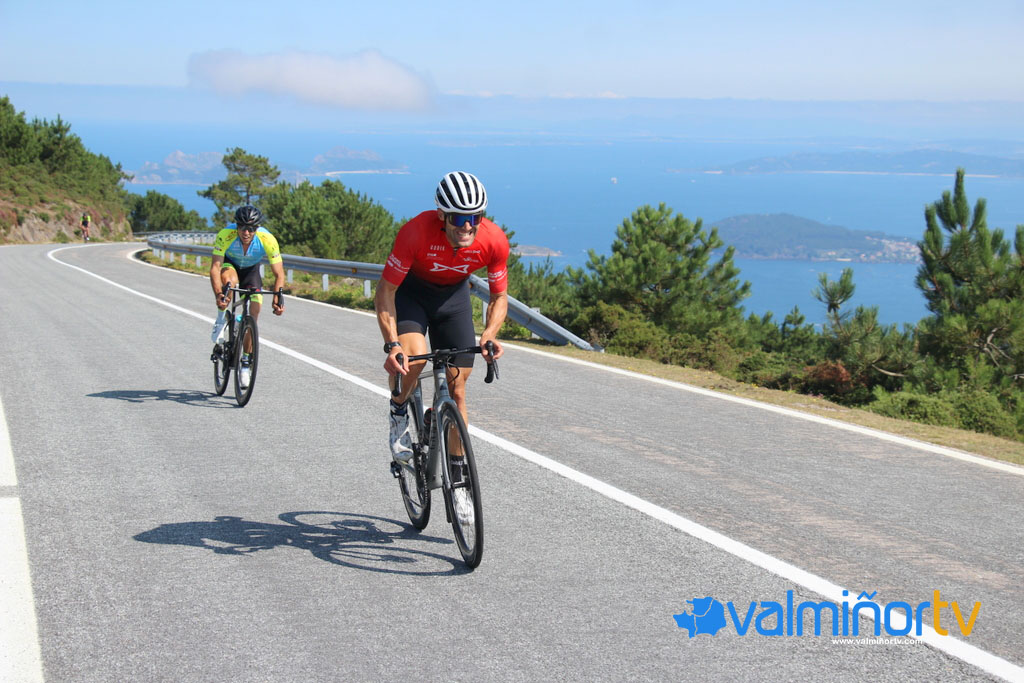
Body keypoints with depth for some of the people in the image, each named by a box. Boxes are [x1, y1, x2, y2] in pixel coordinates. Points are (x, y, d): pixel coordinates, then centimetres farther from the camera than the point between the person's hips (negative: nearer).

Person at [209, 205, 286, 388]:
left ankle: (245, 364, 9)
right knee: (230, 281, -38)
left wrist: (278, 298, -43)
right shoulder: (225, 235, -36)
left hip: (251, 269, 2)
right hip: (229, 264, -1)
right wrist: (218, 294, -52)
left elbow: (279, 274, -28)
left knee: (253, 316, -8)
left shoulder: (268, 240, -33)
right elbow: (215, 267, -37)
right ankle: (221, 321, -11)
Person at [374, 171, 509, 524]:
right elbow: (385, 292, -26)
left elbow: (499, 297, -11)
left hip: (453, 296, 3)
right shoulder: (416, 232, -35)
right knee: (413, 356, -32)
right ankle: (399, 415, 1)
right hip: (410, 292, -3)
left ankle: (457, 480, 13)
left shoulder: (494, 241, -27)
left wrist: (489, 334, -31)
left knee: (456, 389, 0)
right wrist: (392, 344, -38)